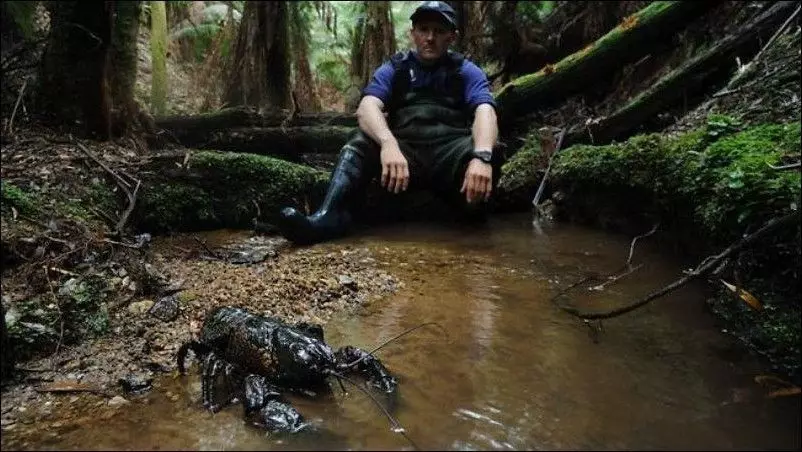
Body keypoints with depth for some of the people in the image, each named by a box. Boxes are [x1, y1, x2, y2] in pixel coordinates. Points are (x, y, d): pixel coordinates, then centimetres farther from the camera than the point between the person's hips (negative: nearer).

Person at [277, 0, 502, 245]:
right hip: (404, 152, 1)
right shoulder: (393, 69, 11)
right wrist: (389, 144, -33)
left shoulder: (467, 71, 10)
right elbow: (367, 108, -9)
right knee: (361, 140, -26)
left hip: (452, 154, 0)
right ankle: (330, 214, -44)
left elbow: (485, 112, -10)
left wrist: (481, 157, -34)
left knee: (489, 153, -29)